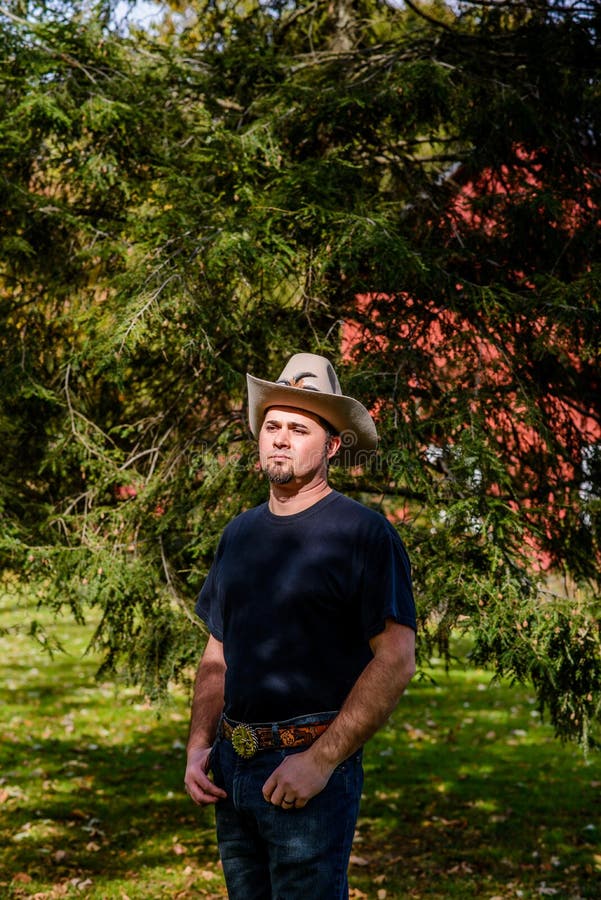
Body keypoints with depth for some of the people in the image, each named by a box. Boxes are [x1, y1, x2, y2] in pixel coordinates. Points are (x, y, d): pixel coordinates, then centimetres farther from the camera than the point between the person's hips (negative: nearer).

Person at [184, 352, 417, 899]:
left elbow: (396, 660, -15)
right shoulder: (239, 534, 12)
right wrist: (199, 747, 3)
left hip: (313, 770, -6)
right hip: (232, 767, 6)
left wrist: (320, 761, -18)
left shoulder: (364, 534, -9)